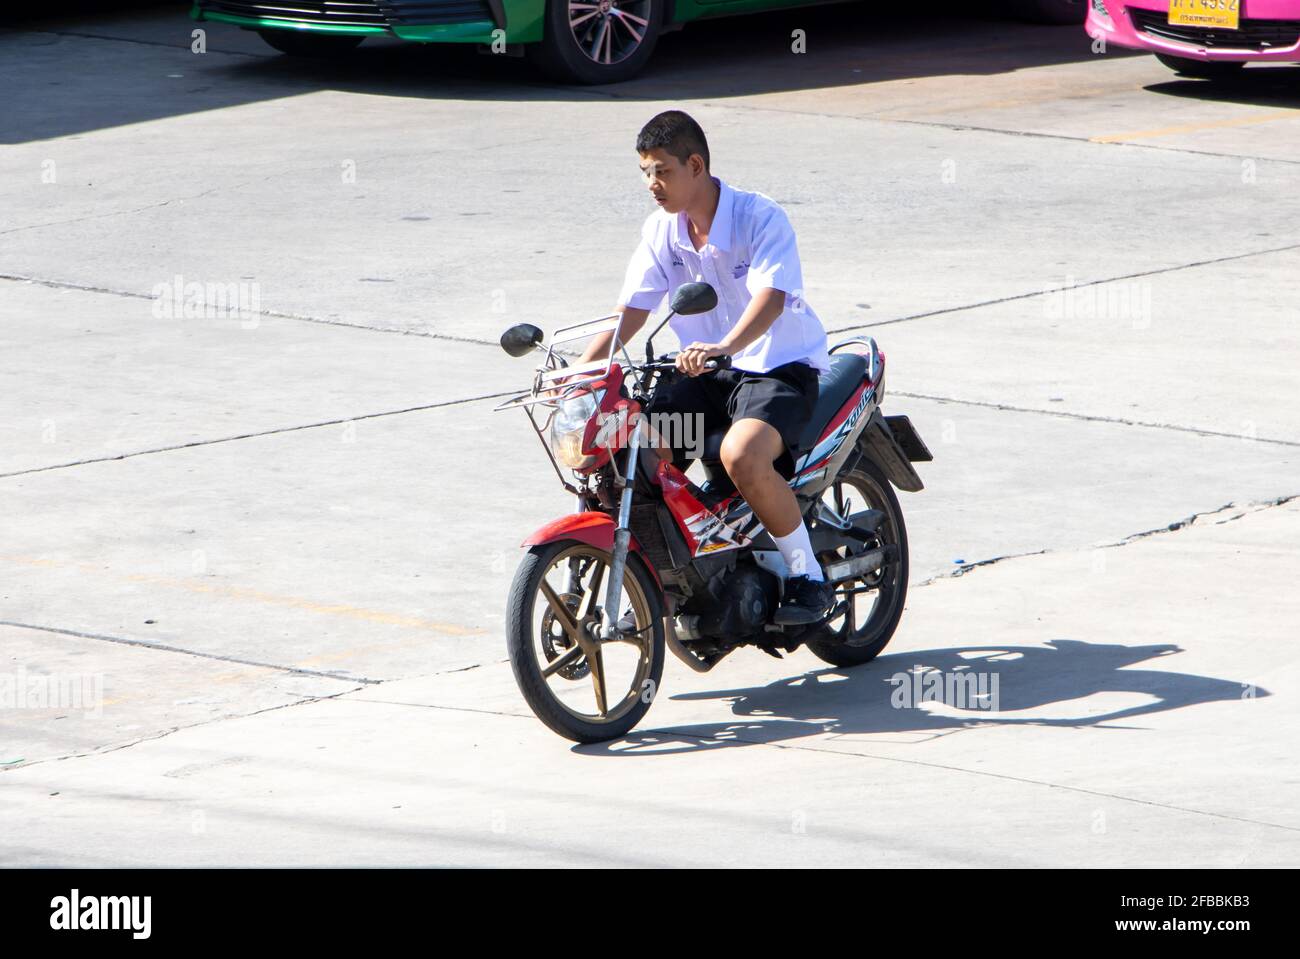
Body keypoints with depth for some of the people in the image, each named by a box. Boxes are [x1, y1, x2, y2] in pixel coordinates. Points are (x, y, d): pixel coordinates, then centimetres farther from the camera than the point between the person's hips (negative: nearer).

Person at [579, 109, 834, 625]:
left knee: (742, 456, -35)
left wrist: (723, 347, -50)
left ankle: (809, 577, -16)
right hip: (708, 370, 6)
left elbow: (770, 297, -31)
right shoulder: (661, 229, 4)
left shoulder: (760, 216, -15)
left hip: (781, 367, -6)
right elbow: (629, 313, 2)